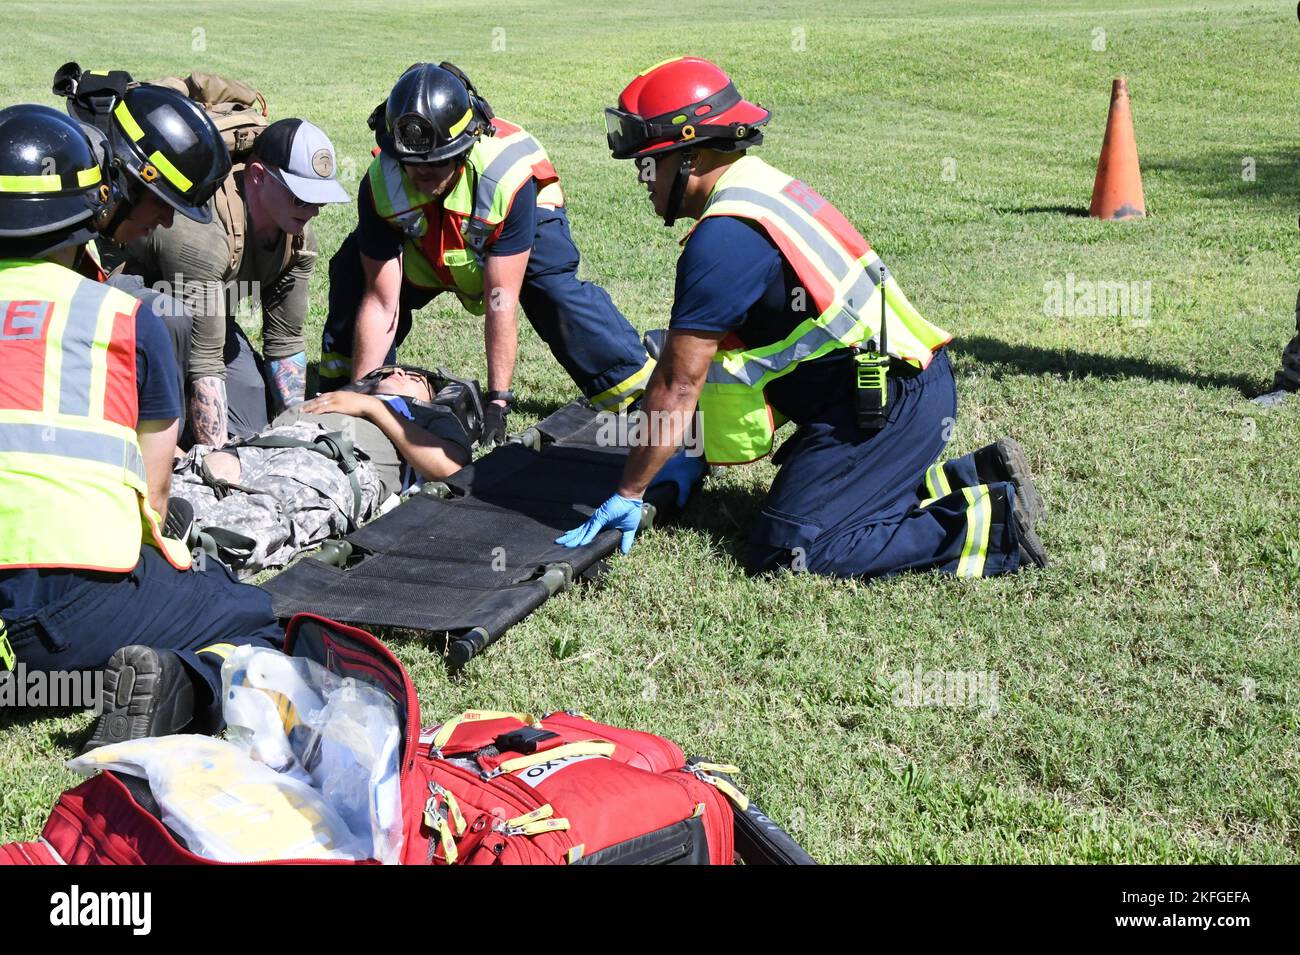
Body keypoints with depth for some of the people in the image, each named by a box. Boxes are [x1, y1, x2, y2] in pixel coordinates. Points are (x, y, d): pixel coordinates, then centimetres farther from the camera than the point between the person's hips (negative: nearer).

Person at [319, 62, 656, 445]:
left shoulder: (506, 178, -42)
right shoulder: (382, 185, -34)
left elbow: (501, 301, -39)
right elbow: (381, 302, -28)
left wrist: (498, 400, -38)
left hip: (519, 225, -3)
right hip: (427, 242, 3)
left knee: (558, 292, -28)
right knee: (352, 269, -15)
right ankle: (337, 385, 9)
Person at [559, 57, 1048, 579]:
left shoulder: (724, 239, -18)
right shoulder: (763, 186, 13)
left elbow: (678, 385, -15)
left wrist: (629, 492, -6)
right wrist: (692, 453, 20)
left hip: (886, 403, -10)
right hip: (904, 385, 10)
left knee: (783, 551, -12)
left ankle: (990, 523, -10)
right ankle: (977, 475, 17)